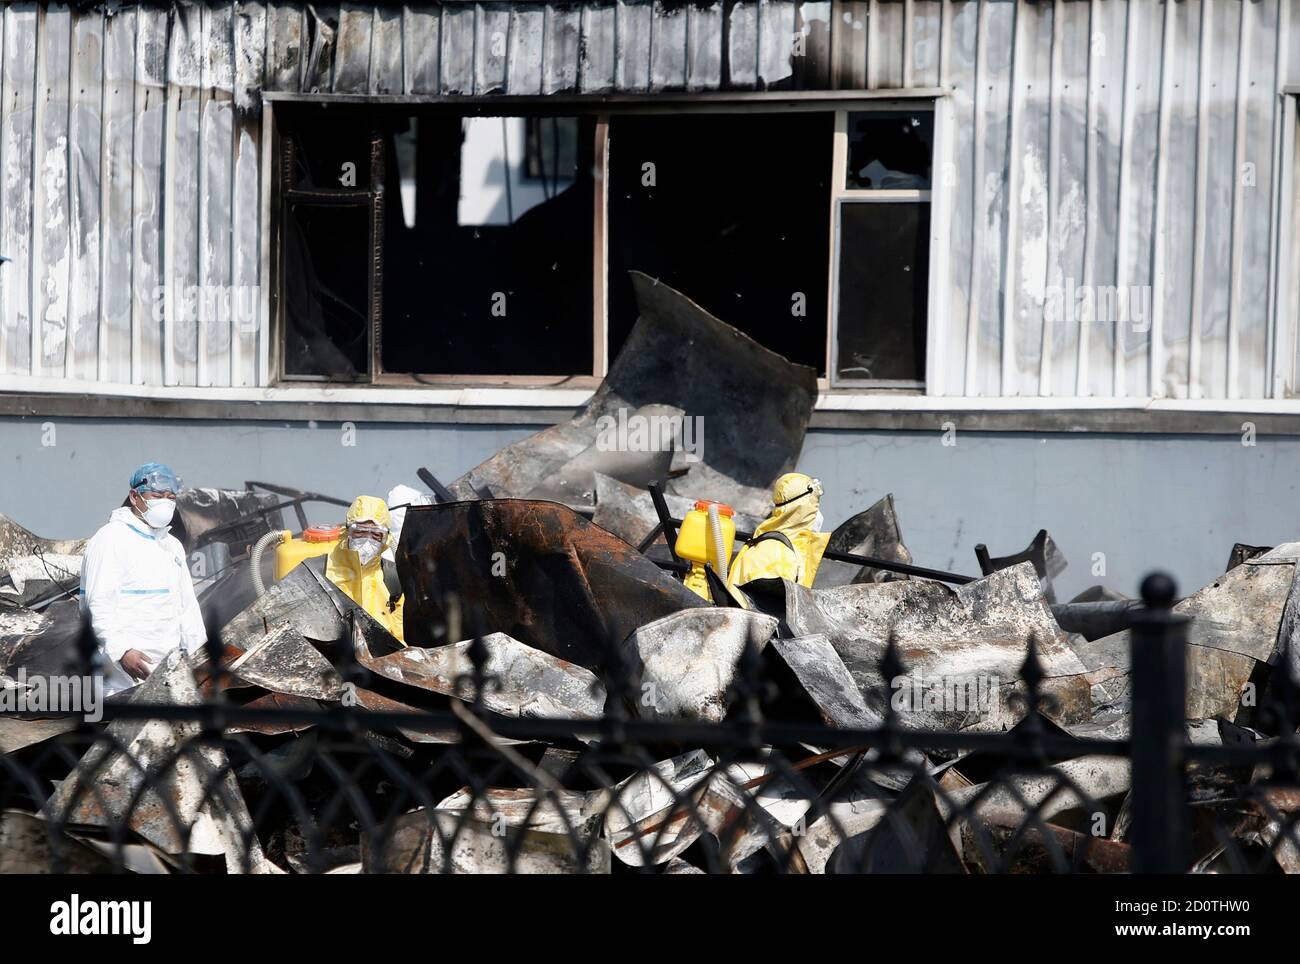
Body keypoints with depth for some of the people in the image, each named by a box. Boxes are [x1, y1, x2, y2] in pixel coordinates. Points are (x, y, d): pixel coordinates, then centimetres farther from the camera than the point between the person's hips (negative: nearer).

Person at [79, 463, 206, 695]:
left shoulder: (173, 545, 22)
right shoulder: (111, 539, -4)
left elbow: (188, 606, 26)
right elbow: (99, 604, -13)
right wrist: (122, 651, -26)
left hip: (169, 669, 8)